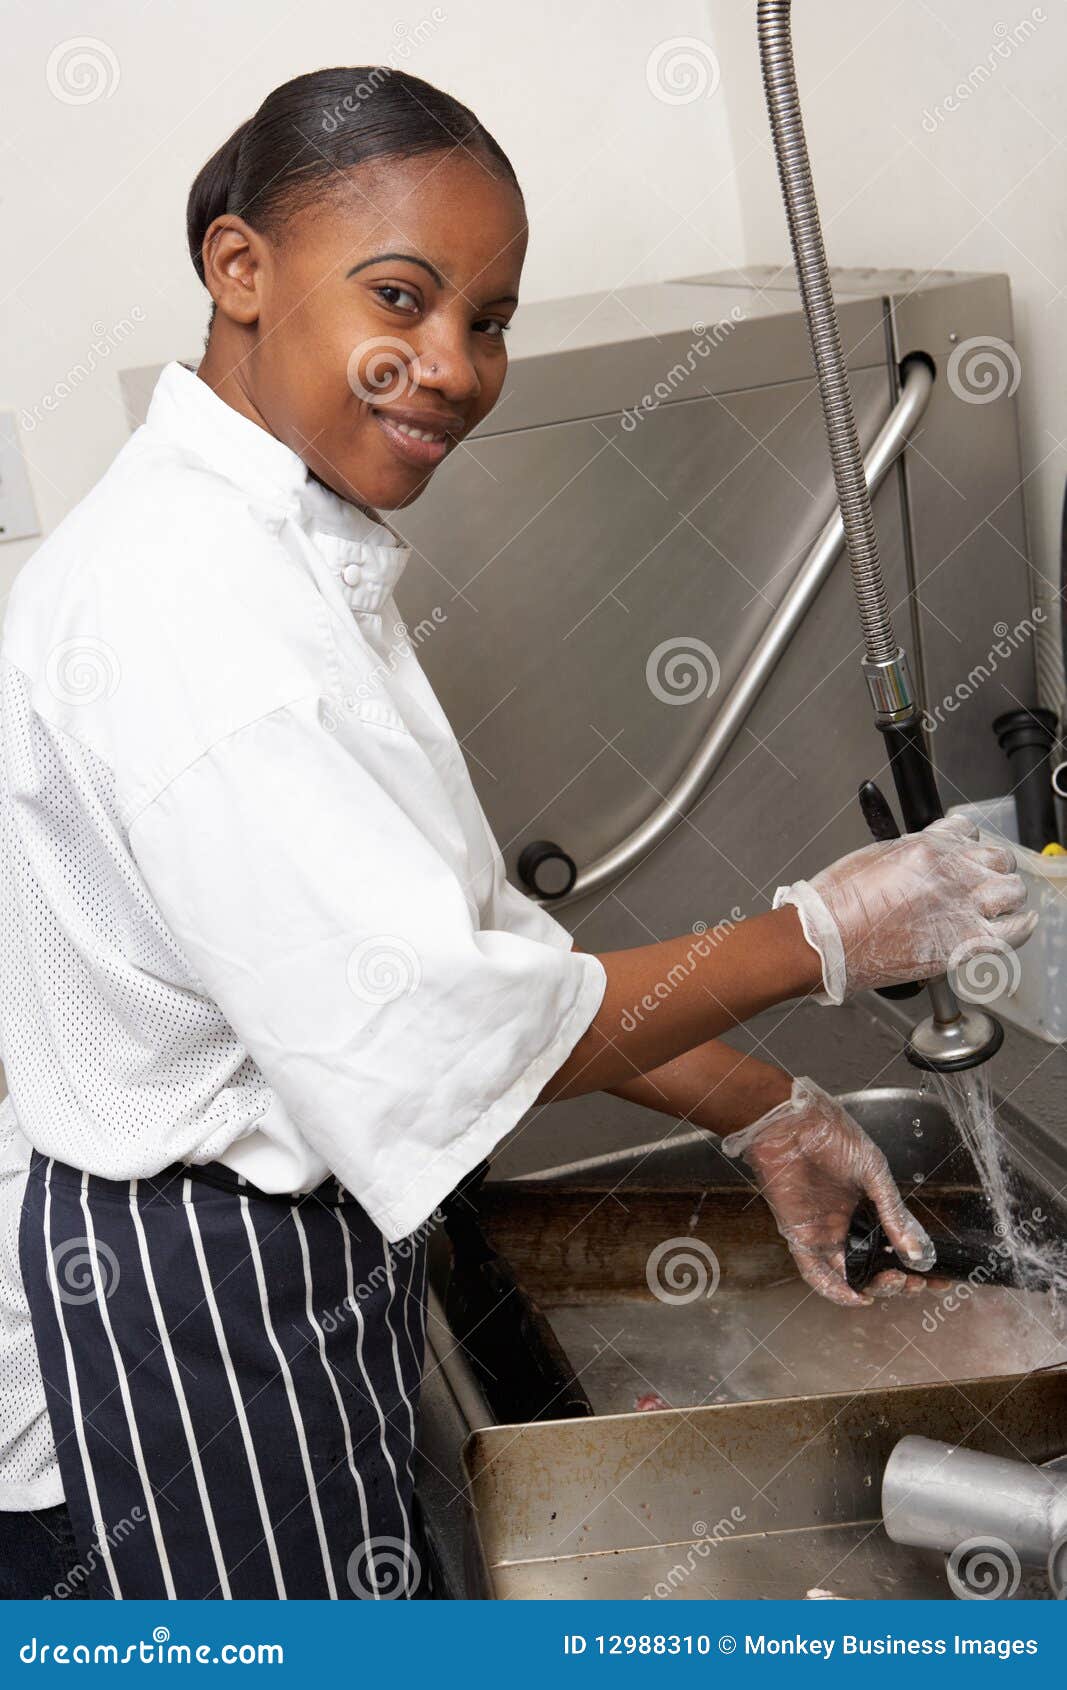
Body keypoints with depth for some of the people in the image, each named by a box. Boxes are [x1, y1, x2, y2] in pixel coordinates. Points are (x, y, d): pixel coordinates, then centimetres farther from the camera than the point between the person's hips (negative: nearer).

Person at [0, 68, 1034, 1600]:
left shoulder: (294, 552, 8)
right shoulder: (172, 589, -25)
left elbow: (467, 935, 8)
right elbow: (415, 1036, -29)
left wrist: (764, 1116, 4)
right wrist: (818, 939, -19)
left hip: (306, 1235, 9)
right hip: (192, 1288, -9)